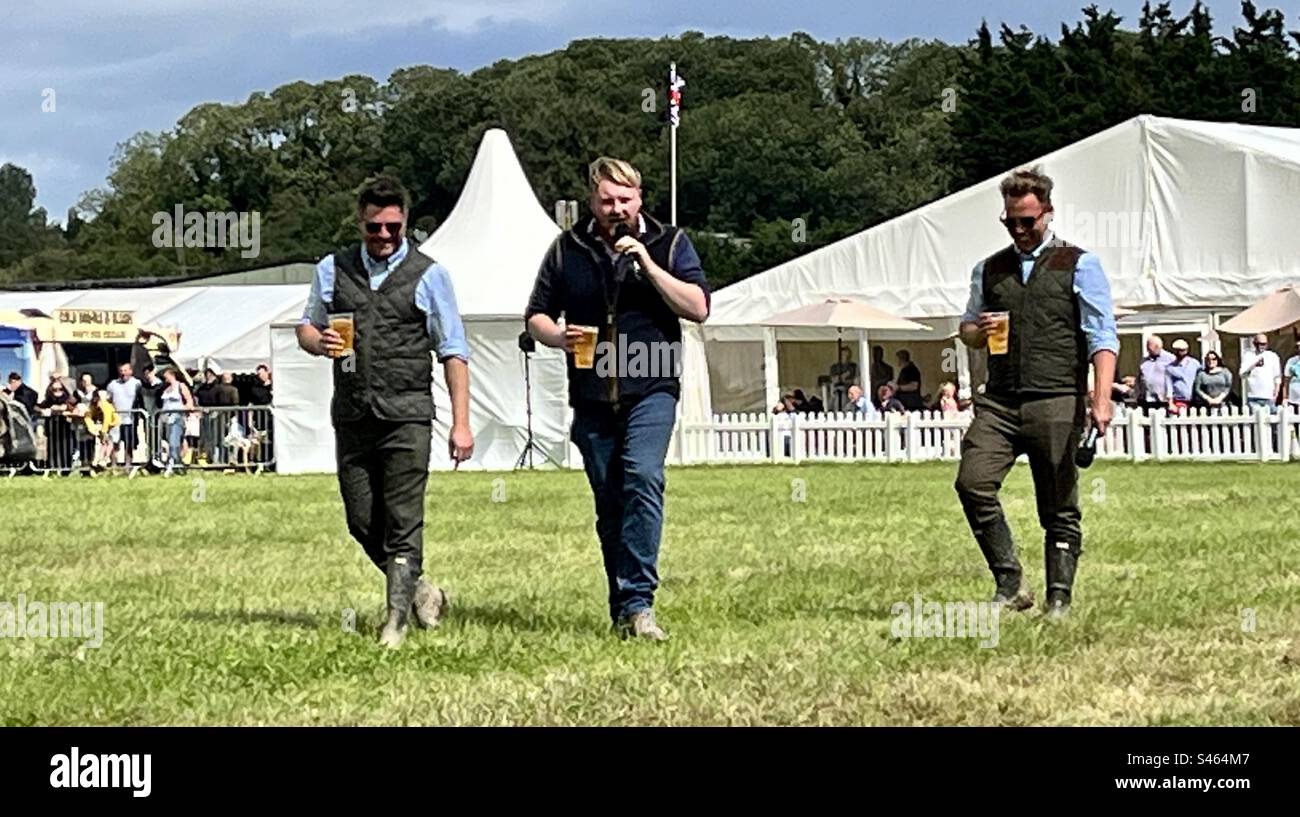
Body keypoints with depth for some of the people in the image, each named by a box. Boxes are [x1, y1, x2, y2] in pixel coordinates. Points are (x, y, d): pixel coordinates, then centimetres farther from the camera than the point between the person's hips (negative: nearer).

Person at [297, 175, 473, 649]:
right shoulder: (333, 269, 11)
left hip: (406, 415, -4)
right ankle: (419, 589, 28)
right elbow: (306, 327, 20)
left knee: (402, 522, -8)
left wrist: (461, 423, -5)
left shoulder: (428, 275, 3)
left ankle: (396, 622, -4)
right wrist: (319, 342, -6)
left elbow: (453, 353, 1)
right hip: (351, 416, 4)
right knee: (362, 522, 7)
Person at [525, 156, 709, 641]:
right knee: (609, 503, 7)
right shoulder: (567, 250, 10)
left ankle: (637, 602, -26)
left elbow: (698, 308, -4)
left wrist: (647, 265, -14)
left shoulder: (668, 243, 5)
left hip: (651, 389, -3)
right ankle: (623, 611, 16)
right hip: (592, 397, 3)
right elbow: (536, 317, 14)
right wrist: (559, 337, -9)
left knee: (643, 478, -23)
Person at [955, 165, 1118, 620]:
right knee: (973, 483, -17)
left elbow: (1103, 338, -2)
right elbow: (967, 330, 28)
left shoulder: (1079, 266, 6)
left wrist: (1101, 399, -15)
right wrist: (978, 331, 2)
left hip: (1057, 402, -3)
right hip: (999, 401, 3)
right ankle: (1010, 585, -9)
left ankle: (1059, 600, 5)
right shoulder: (989, 270, 19)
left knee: (1060, 508, -1)